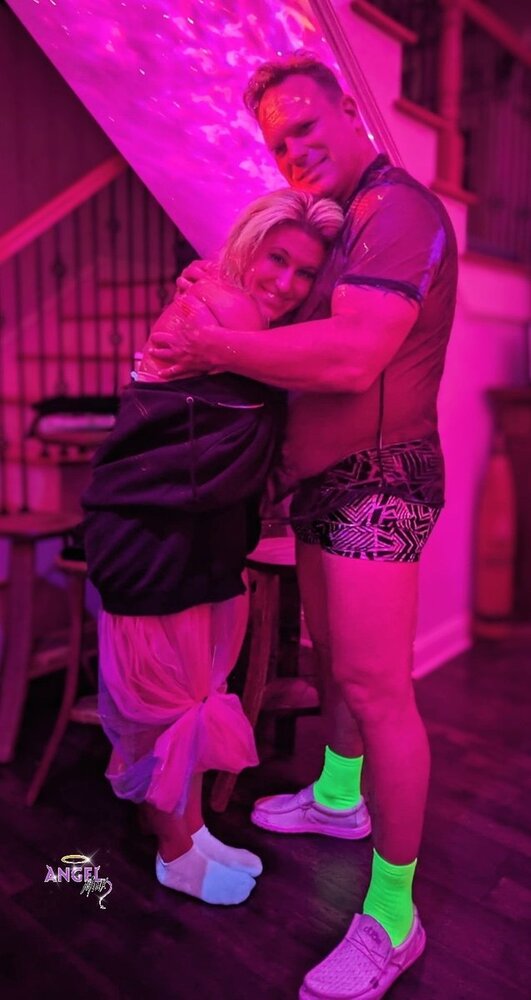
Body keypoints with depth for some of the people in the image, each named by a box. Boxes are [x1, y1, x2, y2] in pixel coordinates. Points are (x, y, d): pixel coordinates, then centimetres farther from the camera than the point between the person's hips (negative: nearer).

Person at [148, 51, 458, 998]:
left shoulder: (399, 210, -13)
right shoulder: (337, 226, 19)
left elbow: (349, 356, -27)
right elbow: (297, 324, 23)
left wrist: (209, 346, -20)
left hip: (379, 479, -10)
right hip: (323, 481, 10)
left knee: (376, 688, -8)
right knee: (332, 657, 20)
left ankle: (393, 917, 7)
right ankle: (338, 799, 41)